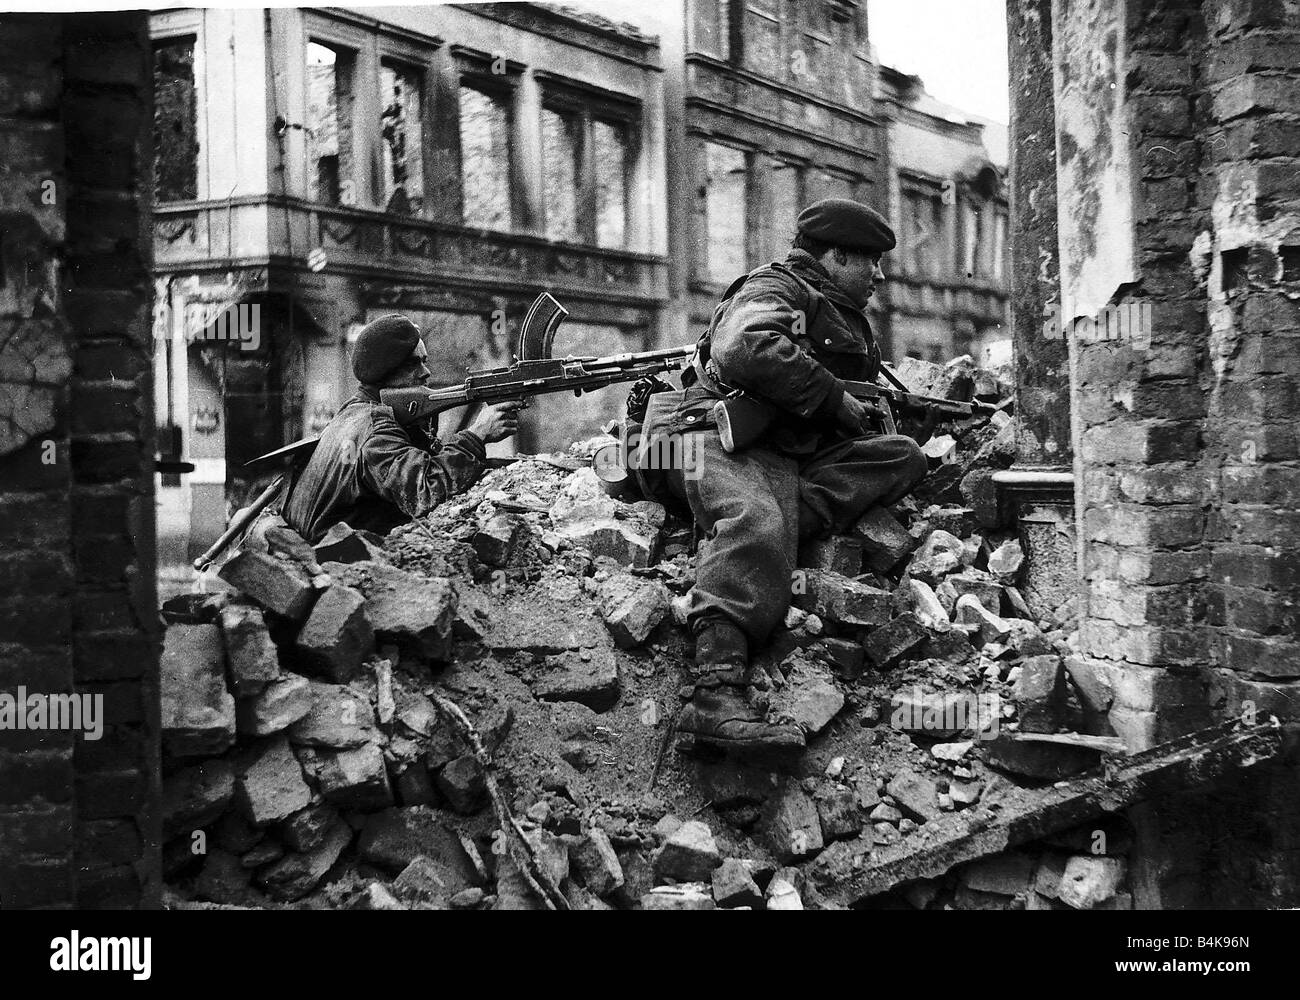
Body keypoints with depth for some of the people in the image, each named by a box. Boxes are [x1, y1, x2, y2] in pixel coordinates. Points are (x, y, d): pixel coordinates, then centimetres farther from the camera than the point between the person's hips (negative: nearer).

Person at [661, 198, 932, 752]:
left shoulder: (849, 324, 31)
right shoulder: (774, 288, 2)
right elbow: (747, 350, -21)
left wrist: (916, 420, 19)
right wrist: (836, 400, -13)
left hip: (799, 455, 9)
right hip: (726, 439, -8)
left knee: (902, 455, -6)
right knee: (756, 524, -38)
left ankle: (786, 518, -29)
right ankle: (717, 697, -50)